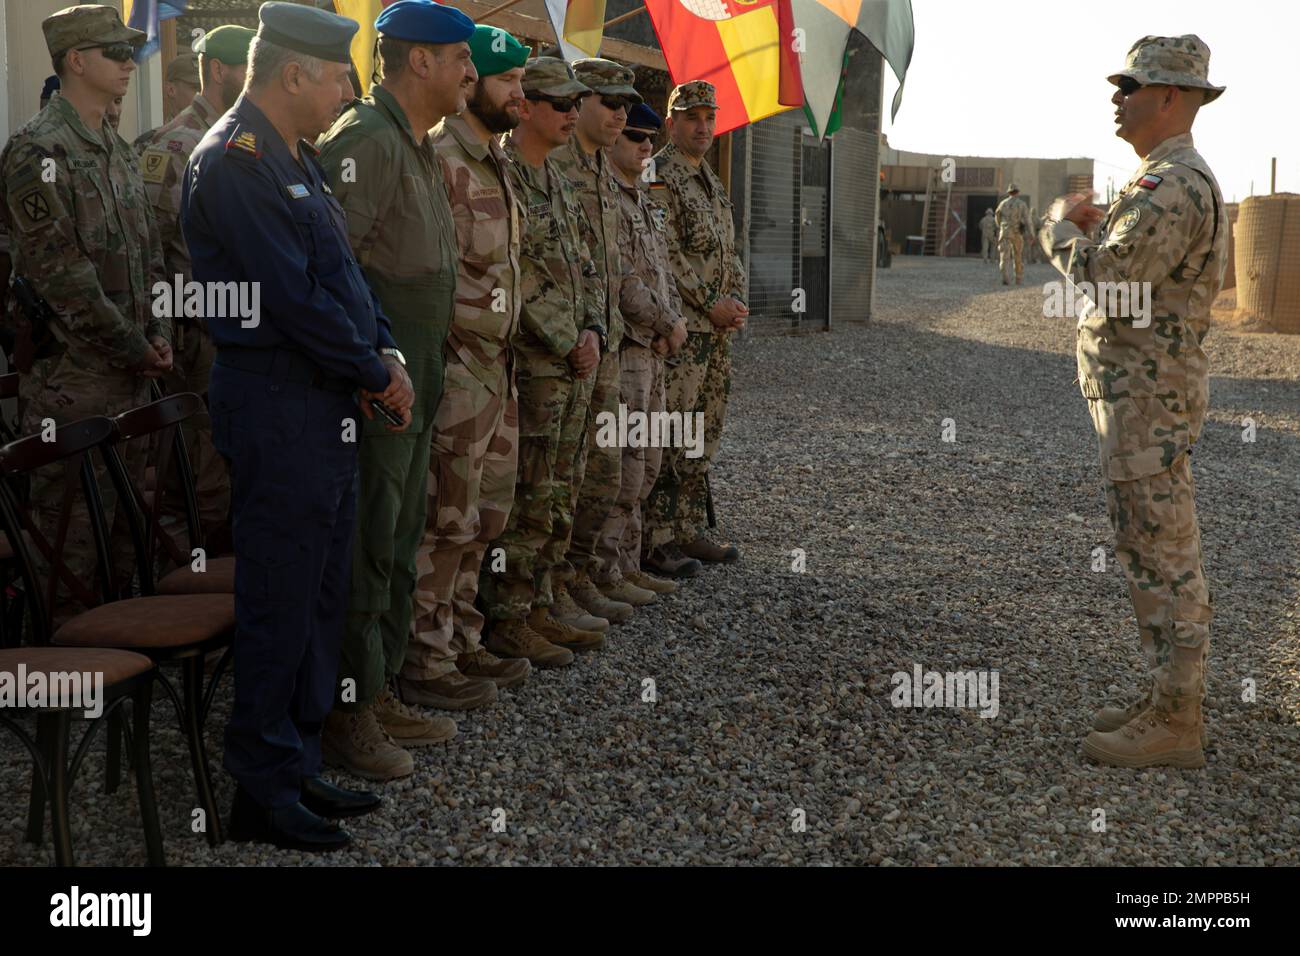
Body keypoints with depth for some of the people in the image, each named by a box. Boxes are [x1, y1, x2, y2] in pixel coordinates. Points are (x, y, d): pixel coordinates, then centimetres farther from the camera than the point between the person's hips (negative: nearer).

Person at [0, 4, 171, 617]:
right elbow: (61, 273, -18)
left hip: (131, 370, 8)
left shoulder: (117, 148, 15)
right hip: (71, 376, -8)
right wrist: (134, 350, -14)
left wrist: (157, 333, 5)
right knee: (72, 515, -1)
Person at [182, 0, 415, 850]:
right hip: (278, 407, -10)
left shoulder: (295, 158, 17)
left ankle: (300, 766, 27)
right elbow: (293, 299, -20)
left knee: (321, 595, 15)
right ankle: (263, 793, 9)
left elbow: (343, 271, 18)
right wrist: (378, 374, -10)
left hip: (329, 406, 10)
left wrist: (386, 351, 2)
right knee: (280, 602, -2)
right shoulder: (234, 162, -15)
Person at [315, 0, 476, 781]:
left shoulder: (420, 147, 16)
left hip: (415, 385, 10)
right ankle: (347, 717, 9)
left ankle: (380, 695, 27)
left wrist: (424, 371, 16)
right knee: (365, 550, -2)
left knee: (399, 545, 16)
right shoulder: (365, 140, -15)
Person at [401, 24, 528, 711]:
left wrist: (504, 356, 18)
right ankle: (424, 665, 8)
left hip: (497, 367, 10)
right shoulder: (440, 158, -14)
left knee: (483, 519, 15)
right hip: (458, 369, -10)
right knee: (445, 524, -2)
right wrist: (441, 364, -20)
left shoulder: (494, 164, 16)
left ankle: (461, 644, 27)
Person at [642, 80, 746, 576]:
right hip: (678, 328, -9)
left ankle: (689, 530, 20)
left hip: (718, 330, 9)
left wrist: (738, 302, 4)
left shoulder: (713, 184, 20)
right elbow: (666, 254, -16)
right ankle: (655, 540, -6)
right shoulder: (658, 177, -8)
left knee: (702, 436, 12)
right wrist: (711, 305, -15)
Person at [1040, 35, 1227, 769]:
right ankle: (1169, 699, 23)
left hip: (1149, 397, -11)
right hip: (1143, 392, 11)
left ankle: (1175, 725, 3)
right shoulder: (1165, 180, 16)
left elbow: (1104, 280, -25)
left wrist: (1060, 226, -8)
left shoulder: (1176, 185, -19)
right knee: (1158, 550, 14)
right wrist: (1089, 228, 9)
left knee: (1163, 557, -5)